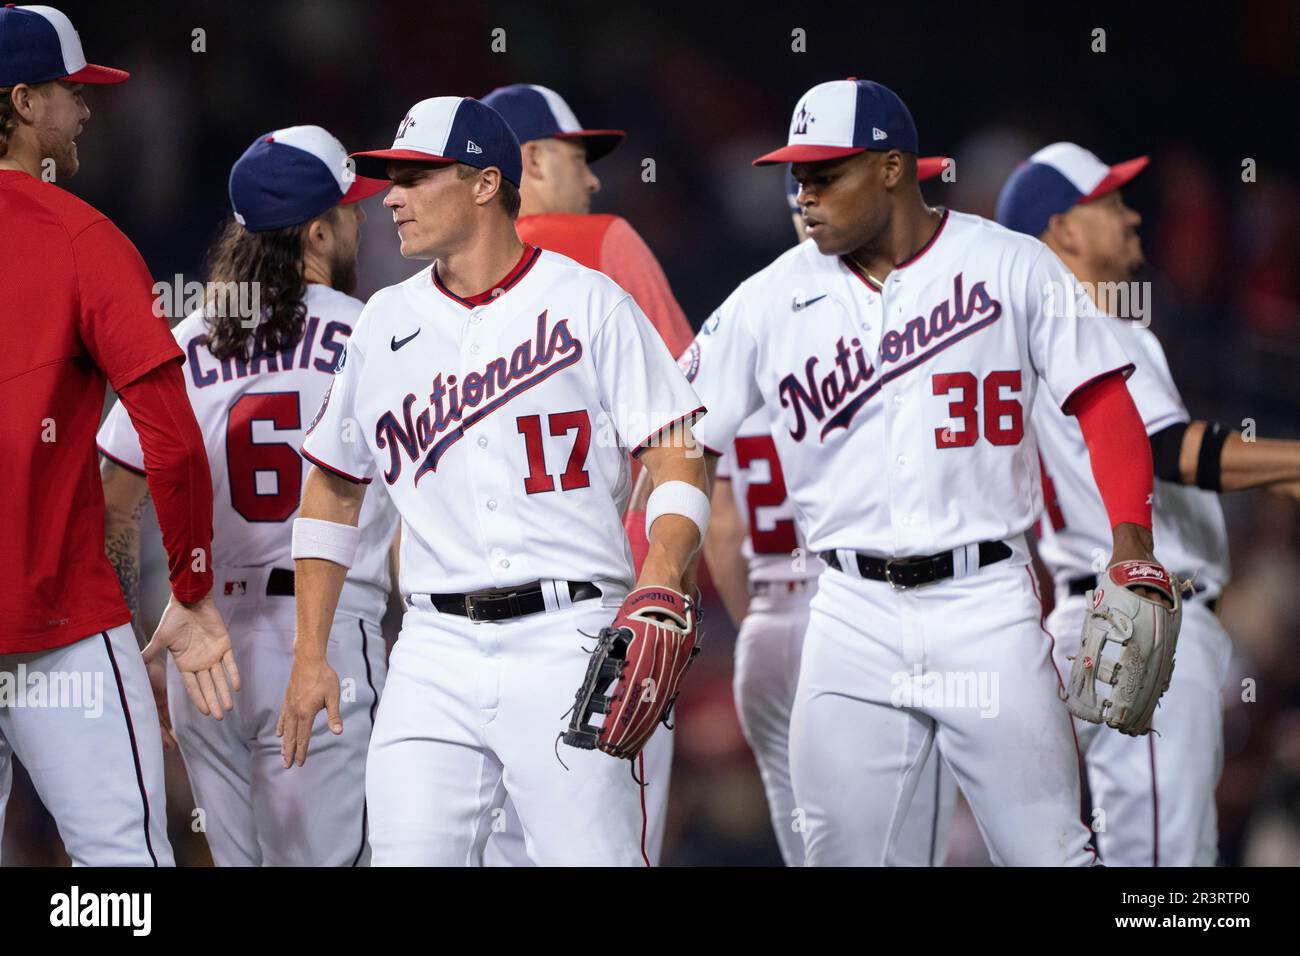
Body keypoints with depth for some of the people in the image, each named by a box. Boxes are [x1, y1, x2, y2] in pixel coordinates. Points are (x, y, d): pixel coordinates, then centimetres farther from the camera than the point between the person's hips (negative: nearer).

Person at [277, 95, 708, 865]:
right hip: (438, 651, 4)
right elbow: (334, 487, 23)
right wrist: (310, 655, 16)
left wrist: (660, 581, -21)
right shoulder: (385, 325, 15)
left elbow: (681, 463, -3)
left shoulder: (588, 304, 2)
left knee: (594, 853, -9)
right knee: (407, 852, -5)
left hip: (567, 640, -4)